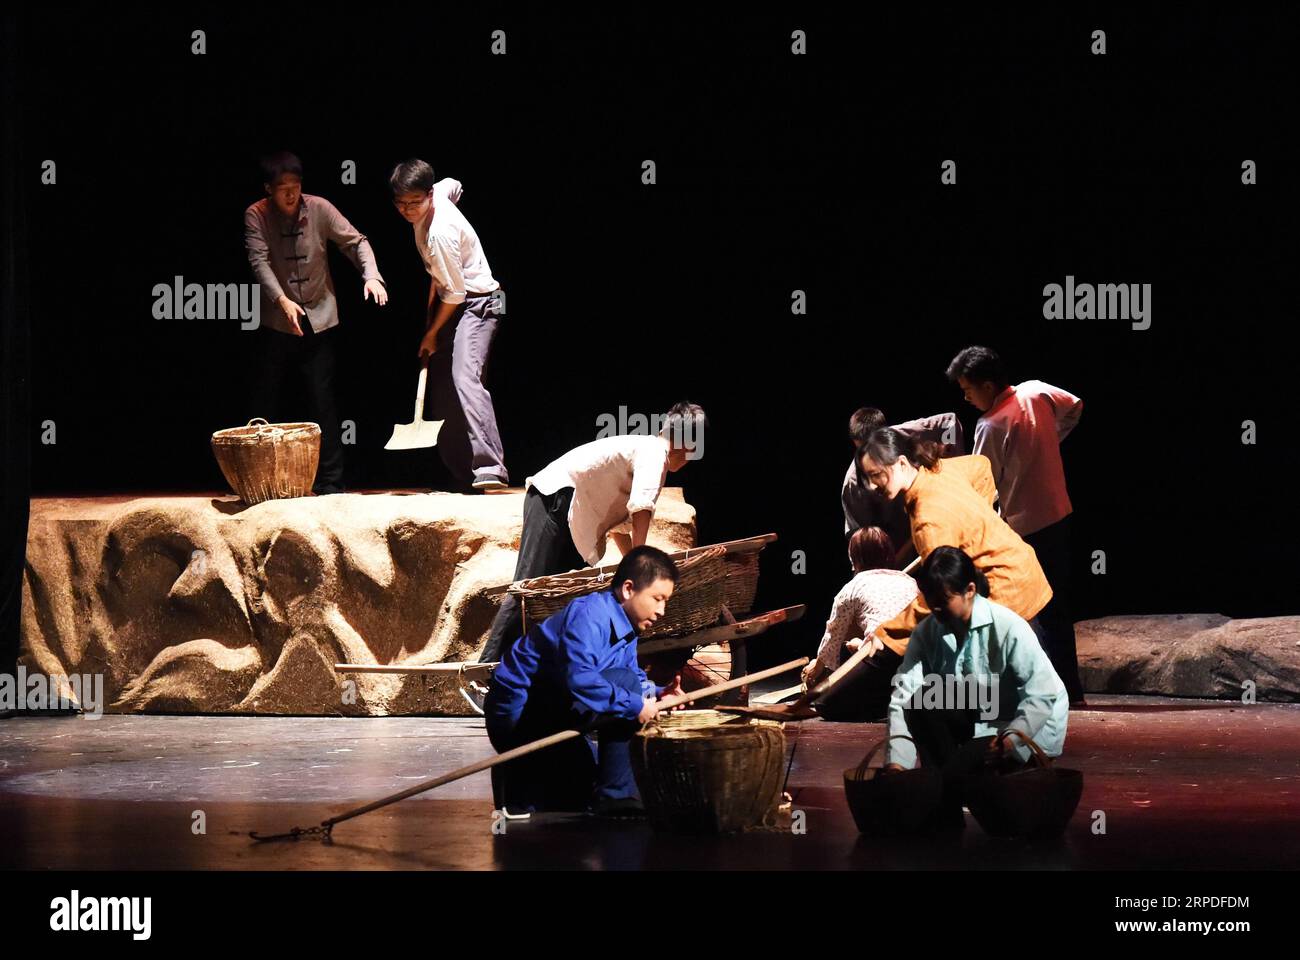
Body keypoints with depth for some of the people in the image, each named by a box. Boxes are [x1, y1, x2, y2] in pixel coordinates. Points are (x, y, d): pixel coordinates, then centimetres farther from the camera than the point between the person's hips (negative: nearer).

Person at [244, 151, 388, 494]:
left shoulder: (319, 209, -6)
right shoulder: (256, 216, -7)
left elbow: (356, 242, -4)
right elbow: (259, 261, -17)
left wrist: (371, 276, -23)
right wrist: (282, 301, -31)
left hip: (319, 320, -1)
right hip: (277, 323, 1)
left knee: (321, 401, -4)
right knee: (266, 401, 6)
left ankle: (330, 483, 0)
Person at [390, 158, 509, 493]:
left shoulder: (441, 233, -29)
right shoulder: (436, 195, -4)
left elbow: (455, 293, -21)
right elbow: (453, 185, 22)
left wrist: (432, 334, -7)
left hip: (477, 304, -10)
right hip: (453, 302, 10)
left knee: (464, 376, -27)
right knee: (442, 382, 9)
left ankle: (490, 468, -38)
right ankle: (459, 471, 13)